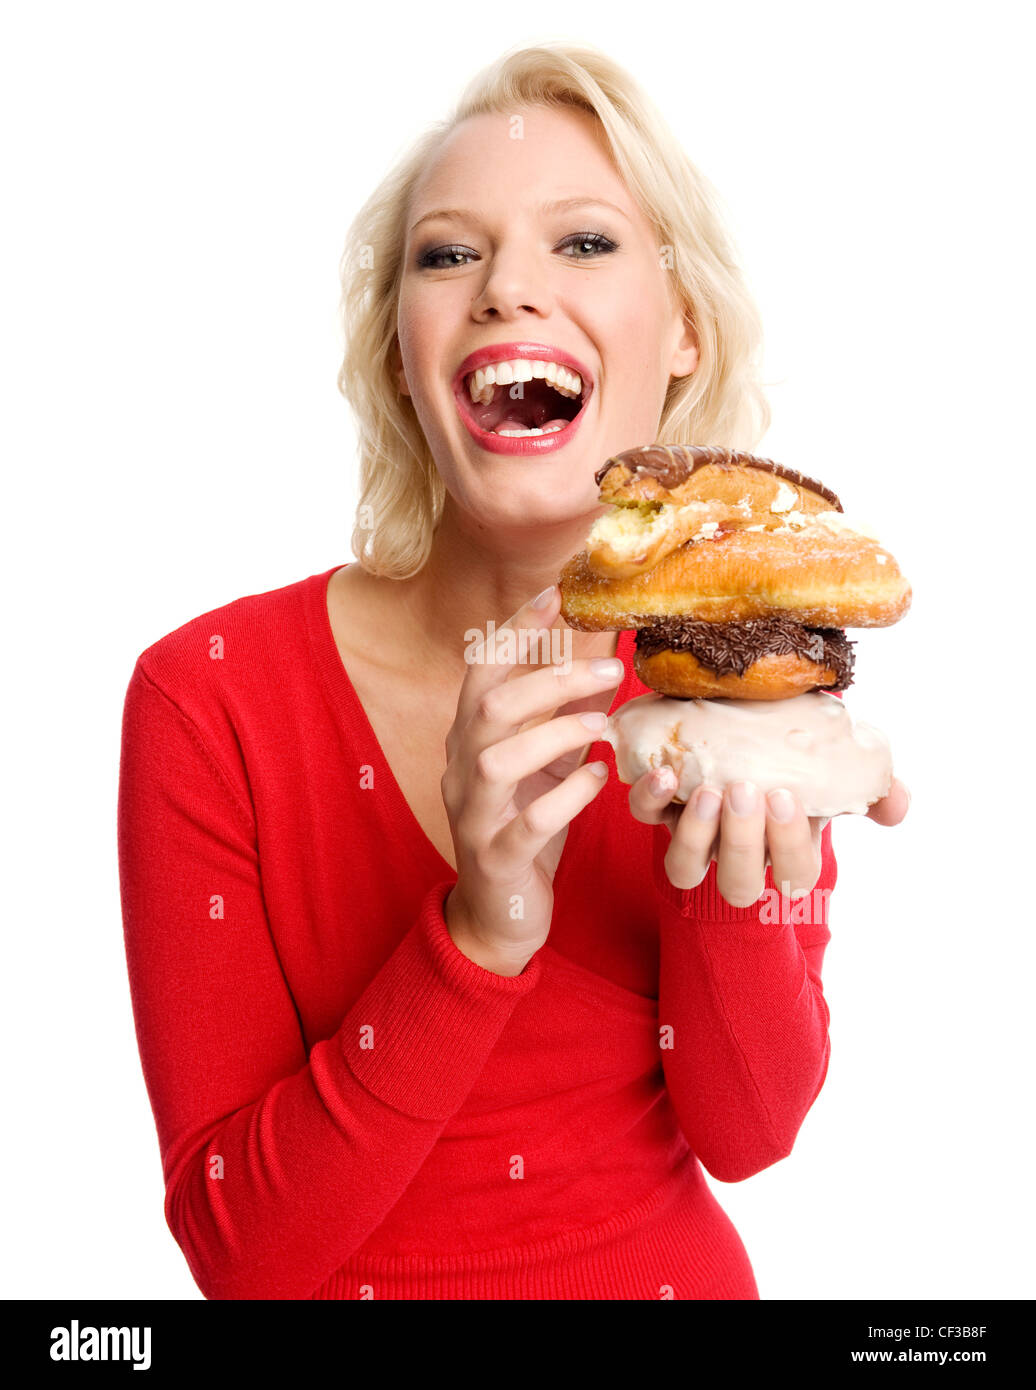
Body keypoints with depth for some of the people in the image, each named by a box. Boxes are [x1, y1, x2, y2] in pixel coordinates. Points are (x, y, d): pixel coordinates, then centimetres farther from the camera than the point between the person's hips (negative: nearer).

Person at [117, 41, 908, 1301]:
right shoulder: (210, 696, -21)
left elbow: (746, 1135, -12)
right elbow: (241, 1252, -20)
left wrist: (729, 880, -30)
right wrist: (479, 936, -33)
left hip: (677, 1271, 2)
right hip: (362, 1282, -1)